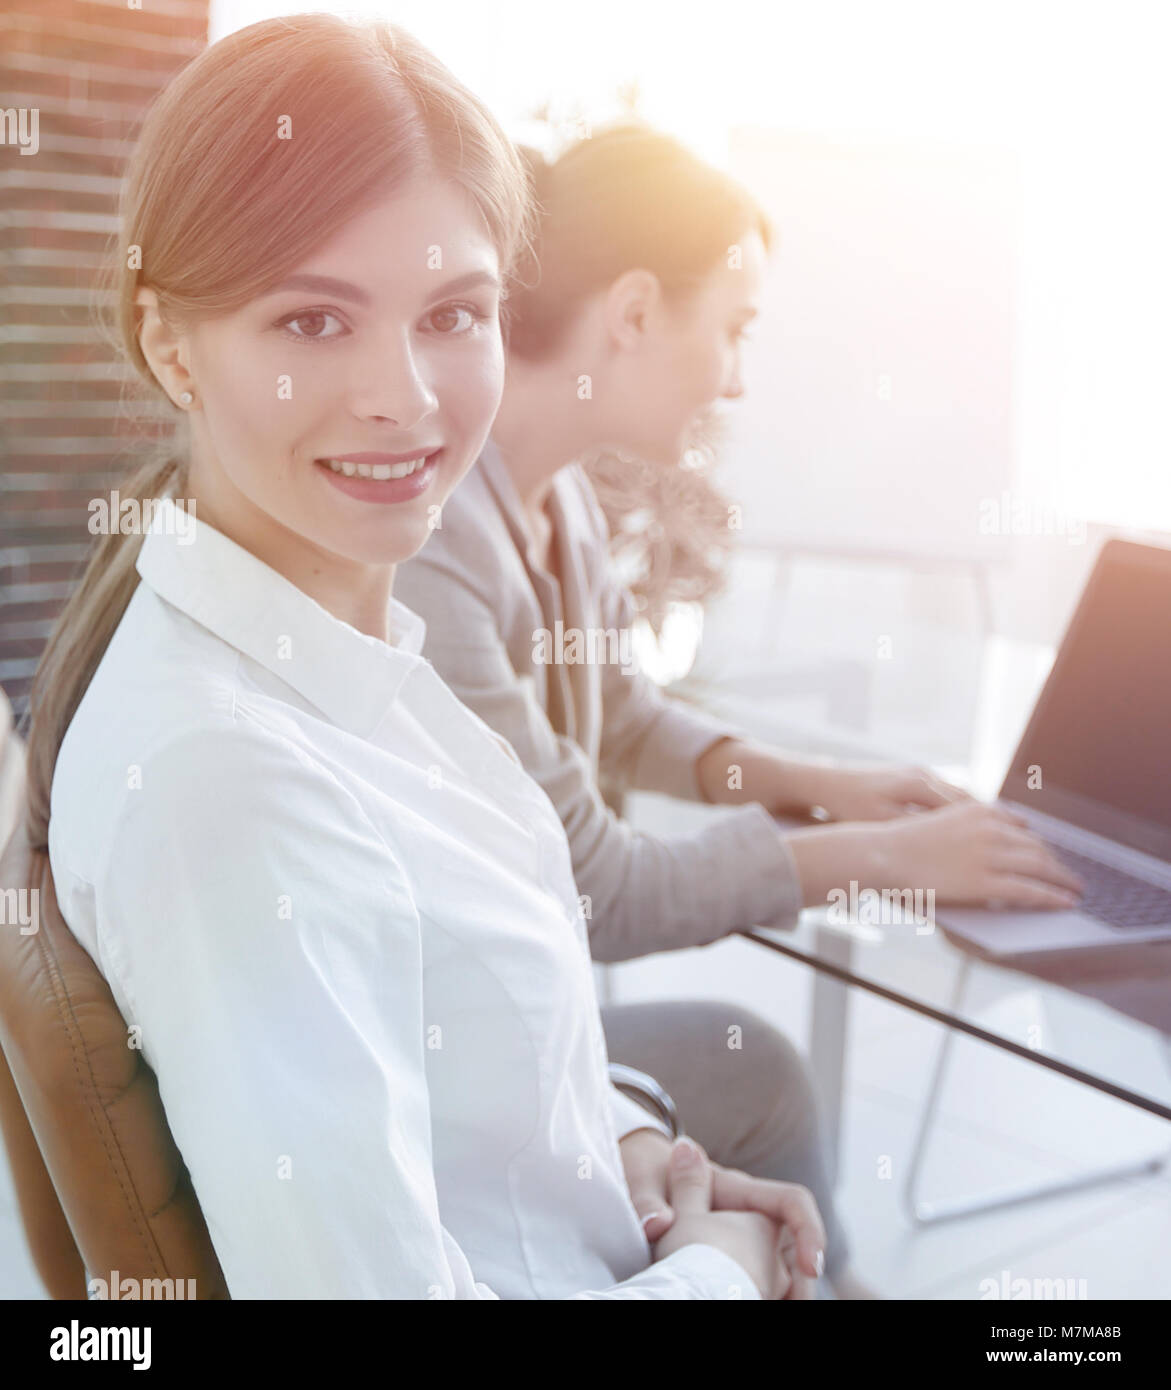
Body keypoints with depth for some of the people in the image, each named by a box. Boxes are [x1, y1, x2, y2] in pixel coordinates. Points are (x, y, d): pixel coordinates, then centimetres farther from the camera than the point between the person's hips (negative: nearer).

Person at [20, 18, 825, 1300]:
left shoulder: (356, 643, -4)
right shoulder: (221, 774, -31)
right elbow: (362, 1275, -29)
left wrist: (645, 1153, -2)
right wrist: (715, 1270, -14)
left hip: (601, 1247, 7)